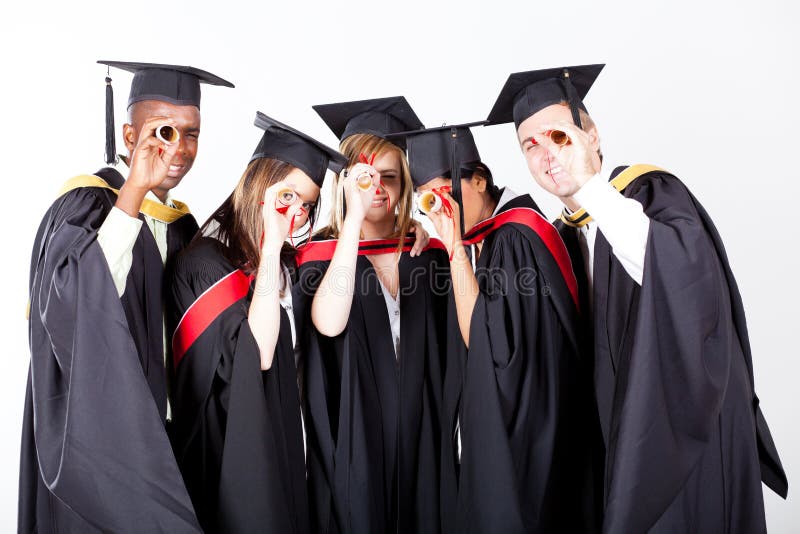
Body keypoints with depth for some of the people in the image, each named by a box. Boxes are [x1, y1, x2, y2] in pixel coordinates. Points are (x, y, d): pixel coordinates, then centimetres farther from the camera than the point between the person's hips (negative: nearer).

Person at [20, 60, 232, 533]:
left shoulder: (182, 225, 9)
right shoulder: (85, 204, -10)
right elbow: (71, 305, -29)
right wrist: (133, 192, -31)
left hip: (156, 436, 6)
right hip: (92, 429, -6)